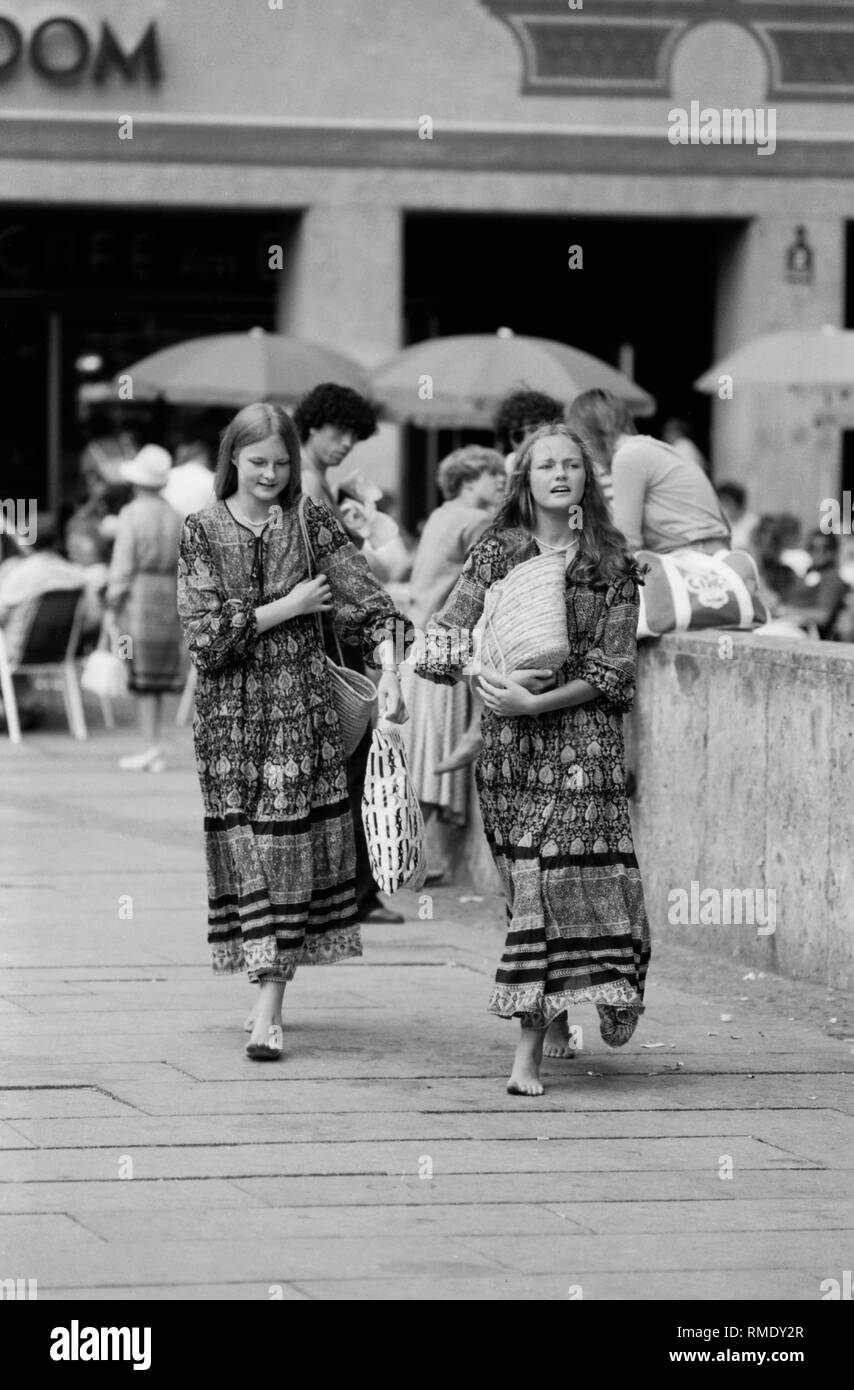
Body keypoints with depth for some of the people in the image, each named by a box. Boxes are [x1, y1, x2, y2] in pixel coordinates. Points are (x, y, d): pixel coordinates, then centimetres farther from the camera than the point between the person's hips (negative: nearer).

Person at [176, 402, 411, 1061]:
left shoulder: (310, 520, 2)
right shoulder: (203, 530, 0)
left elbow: (365, 598, -3)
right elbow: (206, 634, -8)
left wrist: (390, 668, -18)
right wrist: (289, 607, -10)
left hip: (302, 703, 0)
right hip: (230, 710, 0)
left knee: (291, 847, -5)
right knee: (244, 850, 1)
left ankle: (269, 1011, -6)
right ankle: (266, 991, 13)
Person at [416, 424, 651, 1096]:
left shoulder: (611, 562, 4)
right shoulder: (497, 551, 6)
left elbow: (611, 669, -2)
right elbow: (445, 637, 3)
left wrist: (536, 702, -13)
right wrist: (495, 678, -15)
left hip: (585, 741, 0)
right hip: (510, 744, 0)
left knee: (585, 876, -8)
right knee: (530, 882, -4)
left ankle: (531, 1044, -1)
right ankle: (551, 1013, 11)